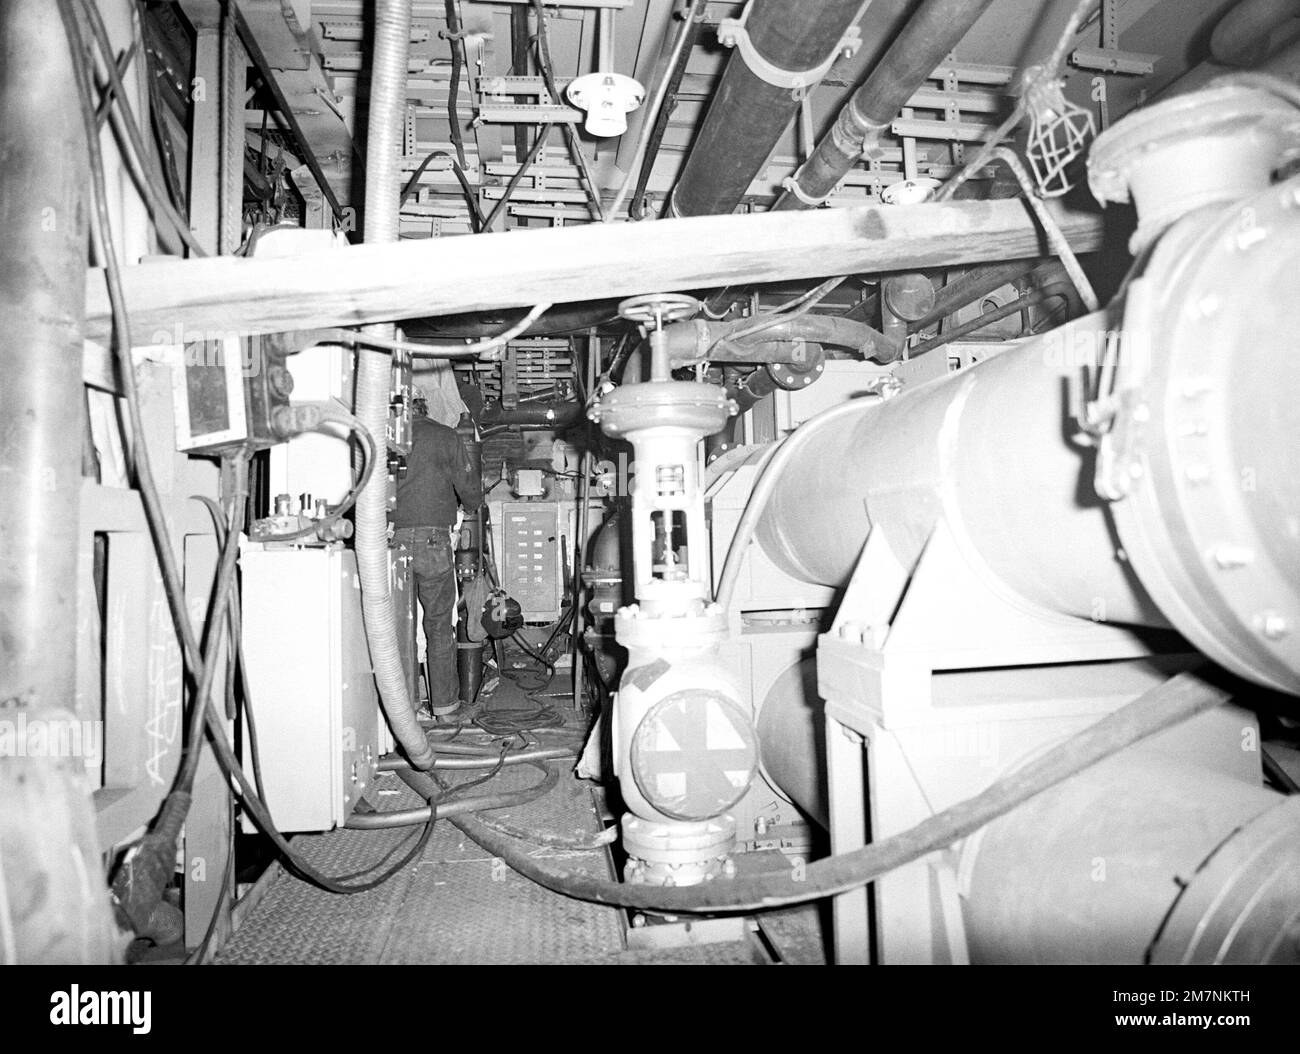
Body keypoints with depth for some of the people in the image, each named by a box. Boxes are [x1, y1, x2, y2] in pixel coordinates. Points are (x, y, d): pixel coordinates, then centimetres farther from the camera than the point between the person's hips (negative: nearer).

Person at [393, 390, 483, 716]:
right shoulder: (444, 436, 2)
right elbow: (469, 490, 4)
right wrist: (474, 506, 26)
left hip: (390, 541, 1)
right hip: (433, 540, -1)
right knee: (439, 625, 9)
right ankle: (444, 703, 16)